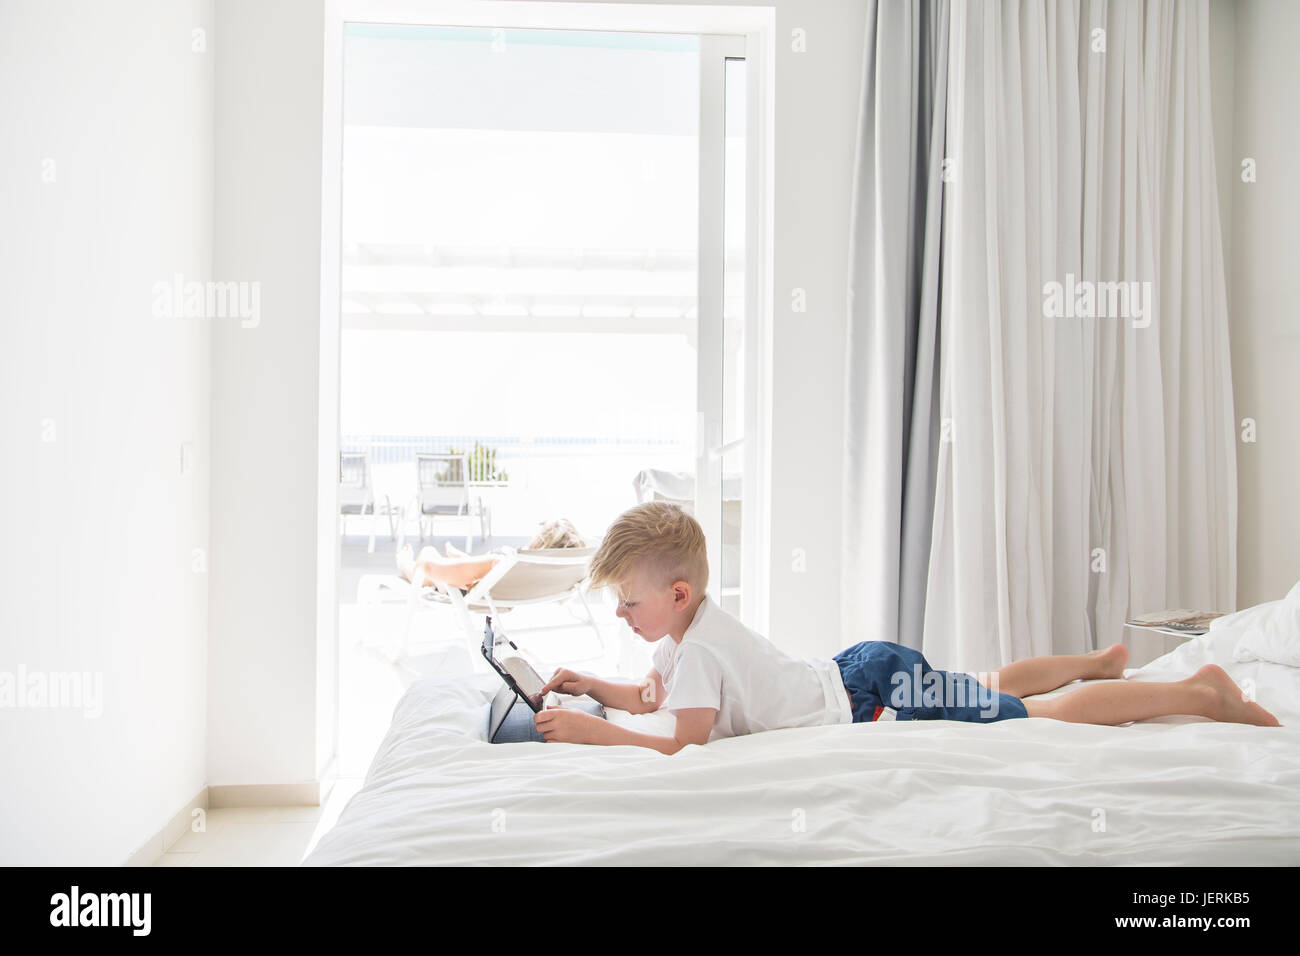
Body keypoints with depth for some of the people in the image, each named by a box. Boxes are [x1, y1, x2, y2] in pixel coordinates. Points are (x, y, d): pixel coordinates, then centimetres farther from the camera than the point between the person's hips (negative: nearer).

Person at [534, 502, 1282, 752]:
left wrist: (587, 731, -26)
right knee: (989, 686, 30)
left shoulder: (700, 647, -25)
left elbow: (683, 742, -28)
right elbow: (651, 695, 17)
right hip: (858, 673, 8)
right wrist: (594, 687, 4)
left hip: (880, 699, -8)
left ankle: (1204, 692, 11)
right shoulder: (689, 624, 3)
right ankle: (1100, 660, 47)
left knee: (1042, 717, 1)